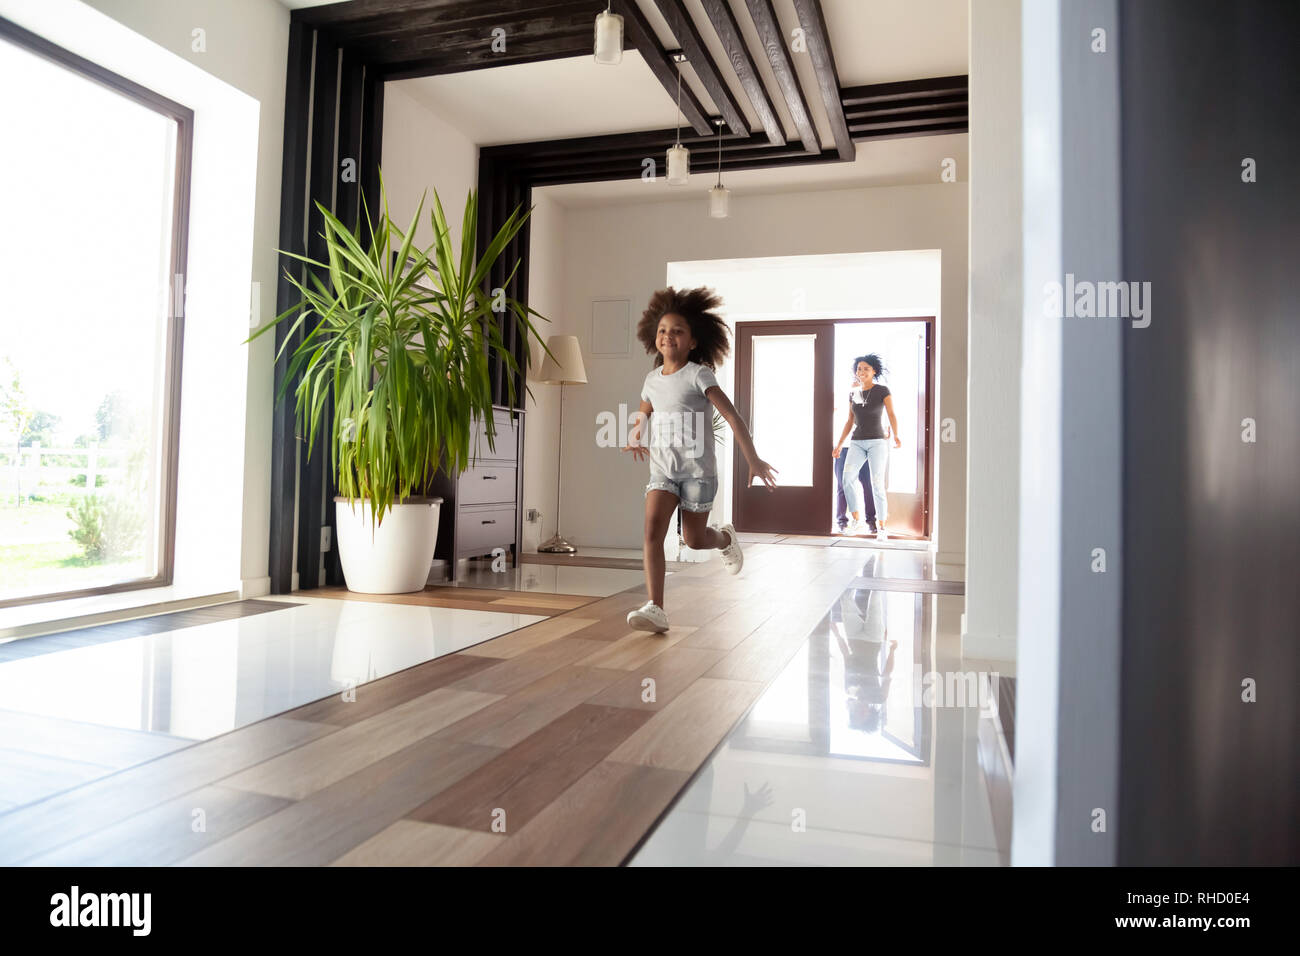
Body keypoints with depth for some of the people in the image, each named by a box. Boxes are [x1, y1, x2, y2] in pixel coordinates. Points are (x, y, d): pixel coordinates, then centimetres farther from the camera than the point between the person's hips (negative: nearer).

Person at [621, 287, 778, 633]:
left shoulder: (699, 375, -11)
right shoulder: (653, 379, 6)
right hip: (663, 470, 4)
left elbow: (732, 417, -17)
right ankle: (655, 608, -15)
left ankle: (726, 537, 42)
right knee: (652, 529, -16)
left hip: (698, 469, -4)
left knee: (694, 539, 5)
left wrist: (753, 460, -23)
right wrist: (635, 435, 11)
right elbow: (643, 412, 29)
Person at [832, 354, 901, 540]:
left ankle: (881, 527, -1)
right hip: (857, 442, 4)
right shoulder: (853, 394, 14)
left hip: (877, 441, -4)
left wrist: (896, 436, -25)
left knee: (877, 483, -11)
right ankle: (857, 522, -14)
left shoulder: (882, 390, 1)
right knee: (848, 477, -19)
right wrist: (839, 444, 16)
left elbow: (891, 415, -8)